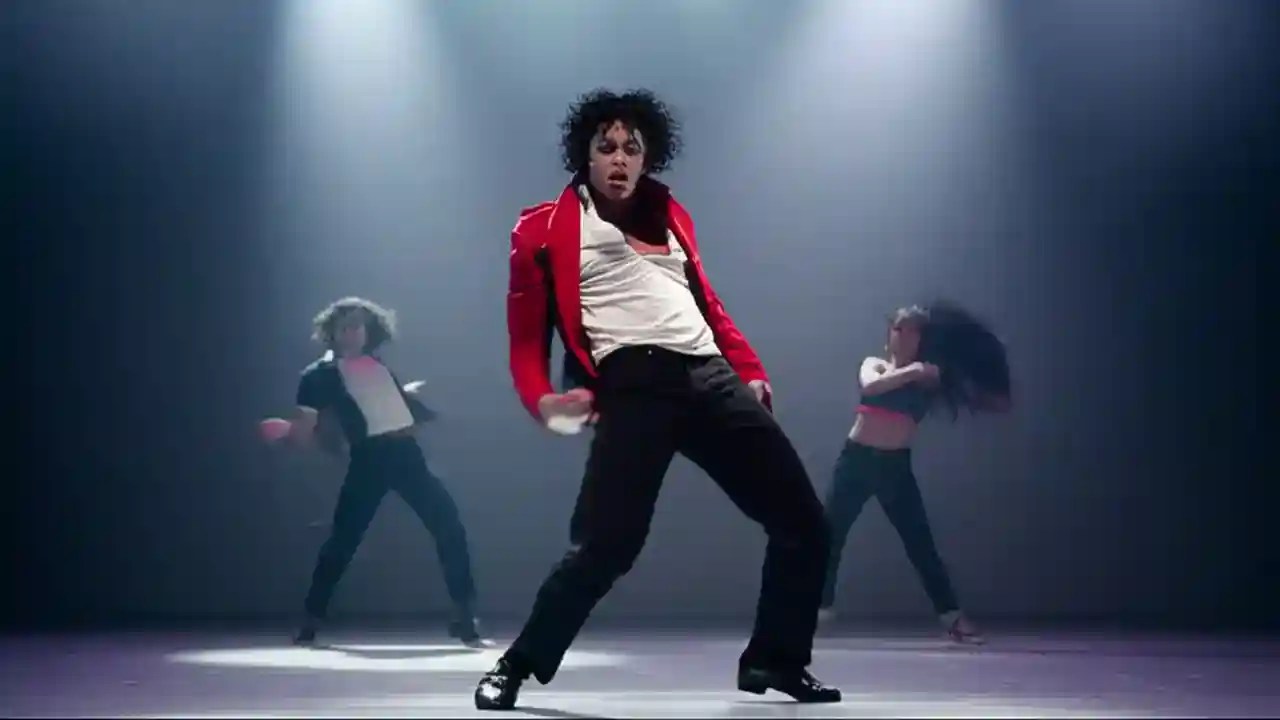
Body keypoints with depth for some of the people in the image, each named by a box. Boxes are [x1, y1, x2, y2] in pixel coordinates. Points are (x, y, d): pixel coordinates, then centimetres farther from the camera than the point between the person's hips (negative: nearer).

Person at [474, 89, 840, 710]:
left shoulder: (668, 216, 24)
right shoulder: (547, 229, 9)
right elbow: (527, 335, 7)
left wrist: (750, 371, 17)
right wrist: (542, 399, -10)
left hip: (712, 378, 6)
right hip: (634, 386, -6)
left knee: (802, 521, 4)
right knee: (603, 544, -19)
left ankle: (775, 660, 20)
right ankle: (516, 667, 0)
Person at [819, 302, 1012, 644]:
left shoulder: (929, 377, 5)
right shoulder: (875, 365, 7)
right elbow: (870, 386, -19)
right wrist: (909, 372, -27)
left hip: (896, 465, 0)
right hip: (857, 459, 0)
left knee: (921, 543, -3)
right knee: (830, 535, -4)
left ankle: (952, 616, -1)